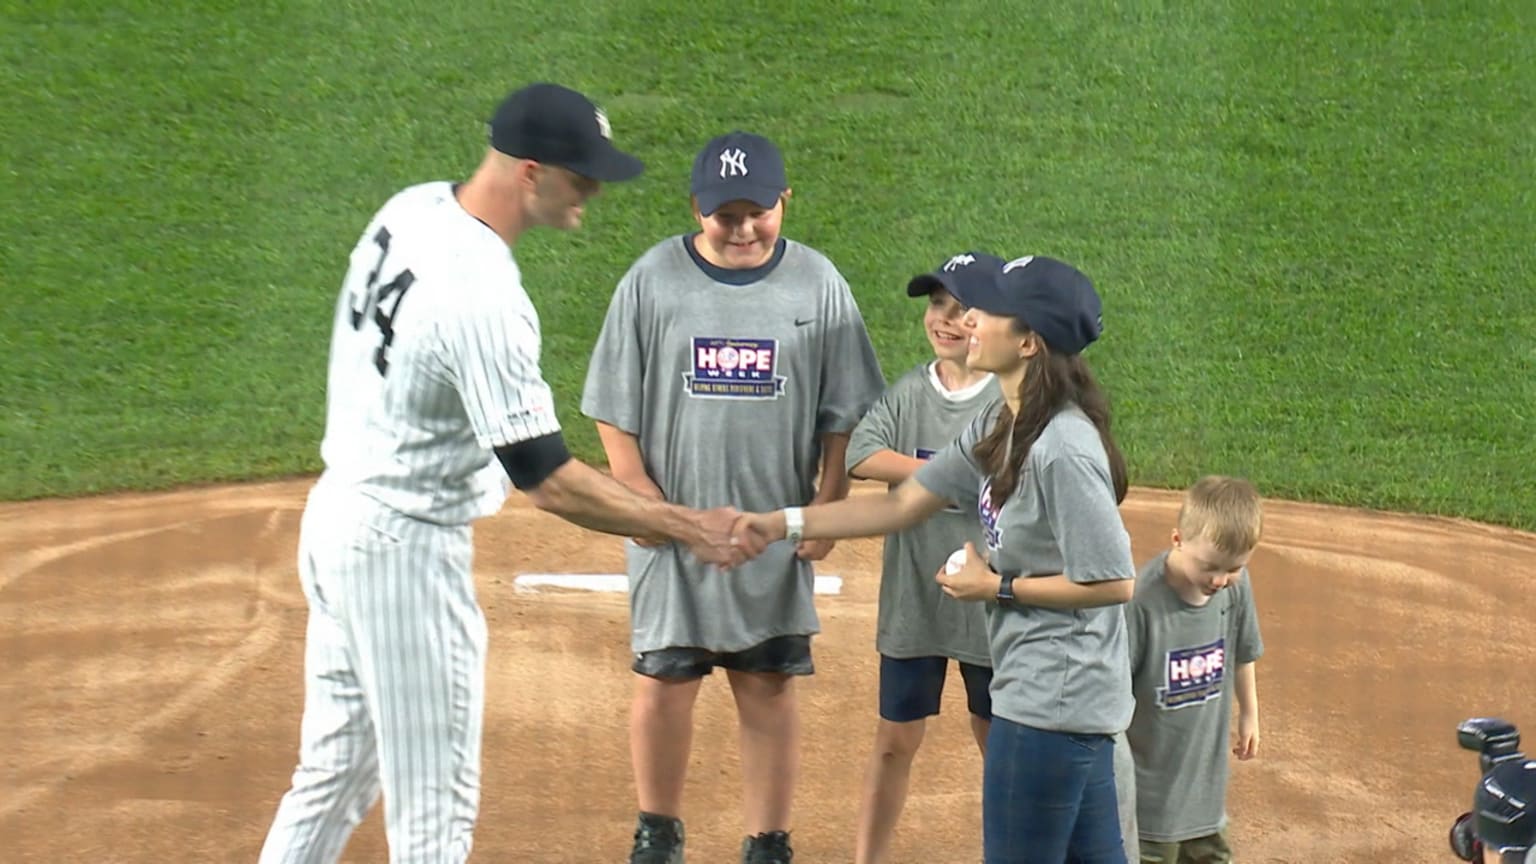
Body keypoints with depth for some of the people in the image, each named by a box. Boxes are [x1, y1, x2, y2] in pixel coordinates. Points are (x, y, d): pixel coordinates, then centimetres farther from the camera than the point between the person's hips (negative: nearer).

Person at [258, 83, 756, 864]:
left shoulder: (413, 209, 0)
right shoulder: (484, 299, -28)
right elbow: (548, 482, -26)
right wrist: (690, 528, -19)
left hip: (335, 516, 9)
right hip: (406, 547, -9)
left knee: (335, 775, 19)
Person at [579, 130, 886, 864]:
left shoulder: (817, 283, -1)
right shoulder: (653, 280, -4)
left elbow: (845, 414, 3)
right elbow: (613, 412, 0)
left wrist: (827, 511, -3)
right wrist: (644, 501, -8)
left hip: (776, 532, 0)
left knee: (769, 687, 5)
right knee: (663, 682, 5)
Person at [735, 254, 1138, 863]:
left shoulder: (1065, 450, -23)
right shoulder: (997, 430, 7)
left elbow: (1113, 581, -22)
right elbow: (901, 505, 14)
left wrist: (999, 587, -13)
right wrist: (782, 525, 10)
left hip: (1055, 699, -9)